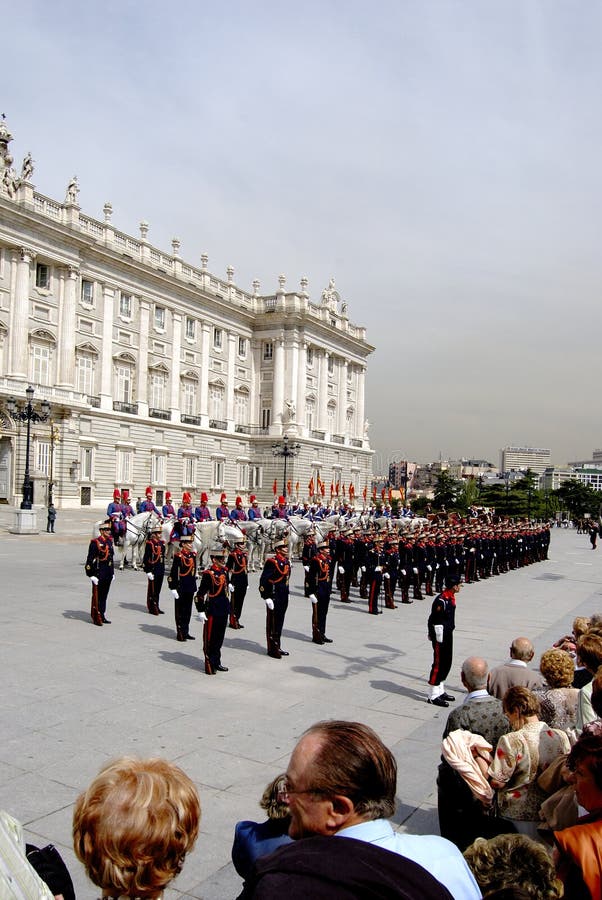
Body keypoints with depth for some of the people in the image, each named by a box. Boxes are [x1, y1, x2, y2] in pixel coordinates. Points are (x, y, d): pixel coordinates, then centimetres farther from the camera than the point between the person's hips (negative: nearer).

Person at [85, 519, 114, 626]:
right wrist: (91, 575, -17)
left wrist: (112, 573, 18)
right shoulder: (95, 542, -12)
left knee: (104, 595, 15)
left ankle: (103, 615, 24)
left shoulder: (109, 542, 10)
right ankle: (96, 617, 10)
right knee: (97, 596, 2)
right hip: (99, 573, -7)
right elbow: (90, 559, -14)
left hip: (108, 575, 7)